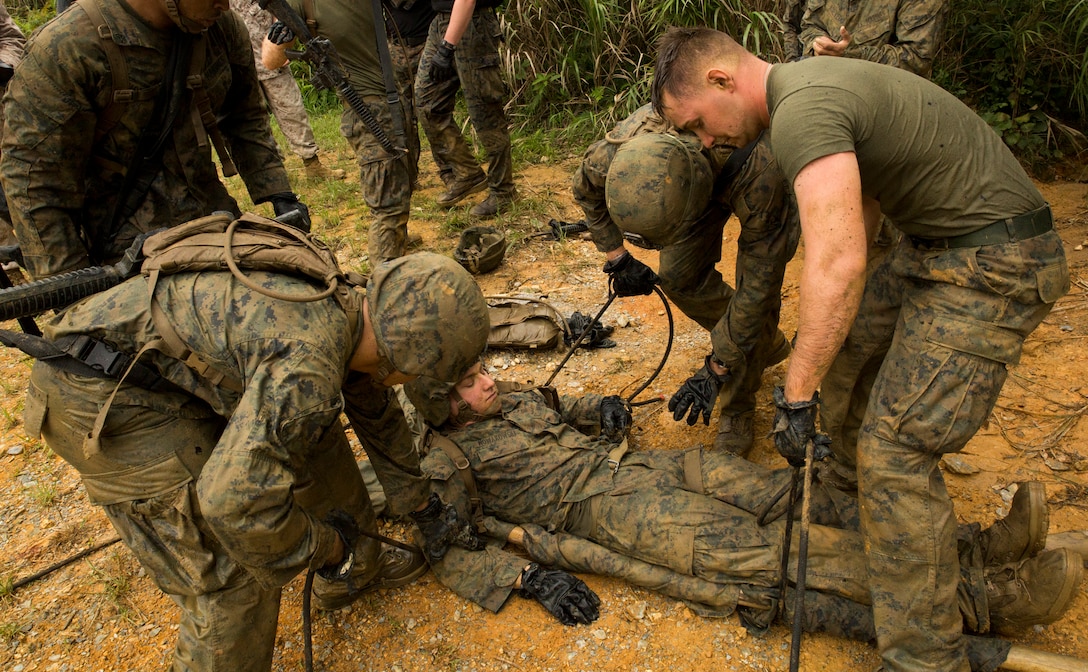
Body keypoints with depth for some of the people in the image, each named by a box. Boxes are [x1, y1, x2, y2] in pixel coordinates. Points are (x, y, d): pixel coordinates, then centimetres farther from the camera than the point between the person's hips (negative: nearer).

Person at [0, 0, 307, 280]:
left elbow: (246, 119, 11)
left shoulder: (224, 28, -4)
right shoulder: (68, 47, -19)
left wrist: (278, 195, 1)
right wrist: (68, 284, -16)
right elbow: (32, 174, -16)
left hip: (210, 214, 5)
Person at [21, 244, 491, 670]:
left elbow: (379, 418, 15)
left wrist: (426, 511, 26)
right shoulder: (308, 369, -31)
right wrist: (329, 549, -15)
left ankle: (356, 570, 33)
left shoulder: (347, 314, 0)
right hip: (103, 398, -9)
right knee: (232, 570, -10)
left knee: (315, 437, 13)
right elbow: (234, 500, -33)